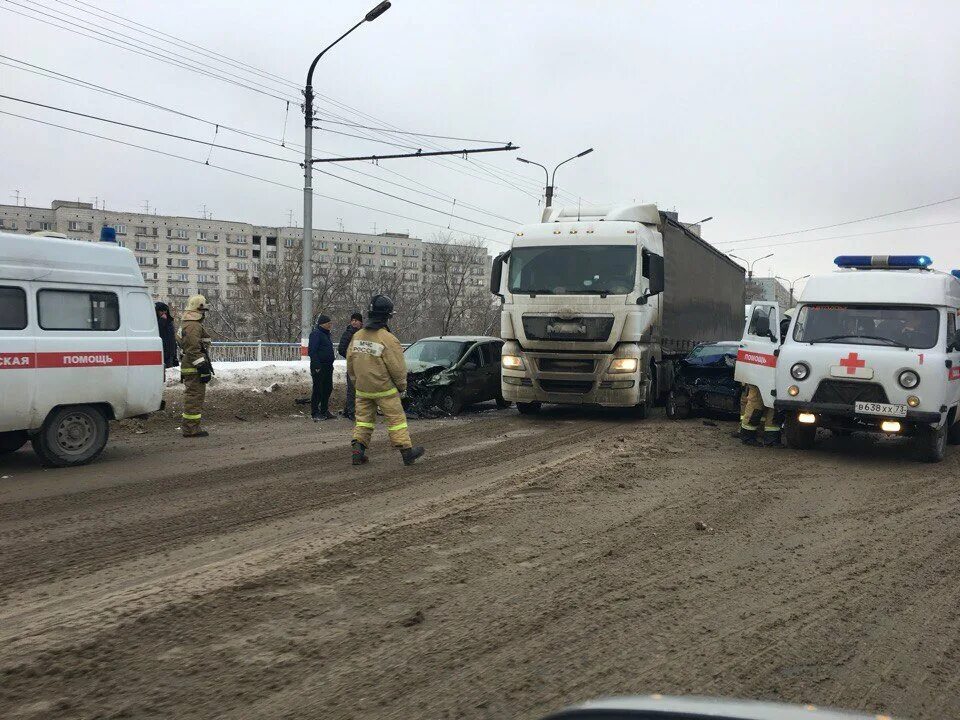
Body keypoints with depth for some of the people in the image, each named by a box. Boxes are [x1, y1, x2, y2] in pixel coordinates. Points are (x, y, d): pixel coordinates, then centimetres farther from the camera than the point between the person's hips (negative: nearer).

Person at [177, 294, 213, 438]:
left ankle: (191, 428, 22)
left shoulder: (186, 324, 21)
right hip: (194, 369, -11)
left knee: (192, 397, 16)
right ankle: (191, 429, -7)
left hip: (188, 368, 11)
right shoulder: (193, 326, -15)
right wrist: (204, 369, -21)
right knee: (195, 396, -8)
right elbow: (194, 351, -22)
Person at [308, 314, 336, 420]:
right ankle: (315, 413, 3)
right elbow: (312, 351, -18)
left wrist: (330, 365, 19)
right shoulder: (316, 334, -12)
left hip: (327, 366, 9)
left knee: (328, 389, 12)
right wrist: (316, 366, -23)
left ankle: (324, 411, 22)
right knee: (318, 389, -4)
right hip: (319, 367, -9)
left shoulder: (326, 334, 17)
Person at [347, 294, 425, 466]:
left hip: (362, 389, 5)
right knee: (396, 419, 4)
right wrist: (402, 386, 2)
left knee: (363, 418, 13)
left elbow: (350, 363, 11)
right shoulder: (388, 339, -18)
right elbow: (397, 367, -14)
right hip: (384, 389, -5)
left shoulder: (357, 336, 2)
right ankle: (406, 451, 9)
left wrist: (356, 381, 23)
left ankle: (358, 450, 6)